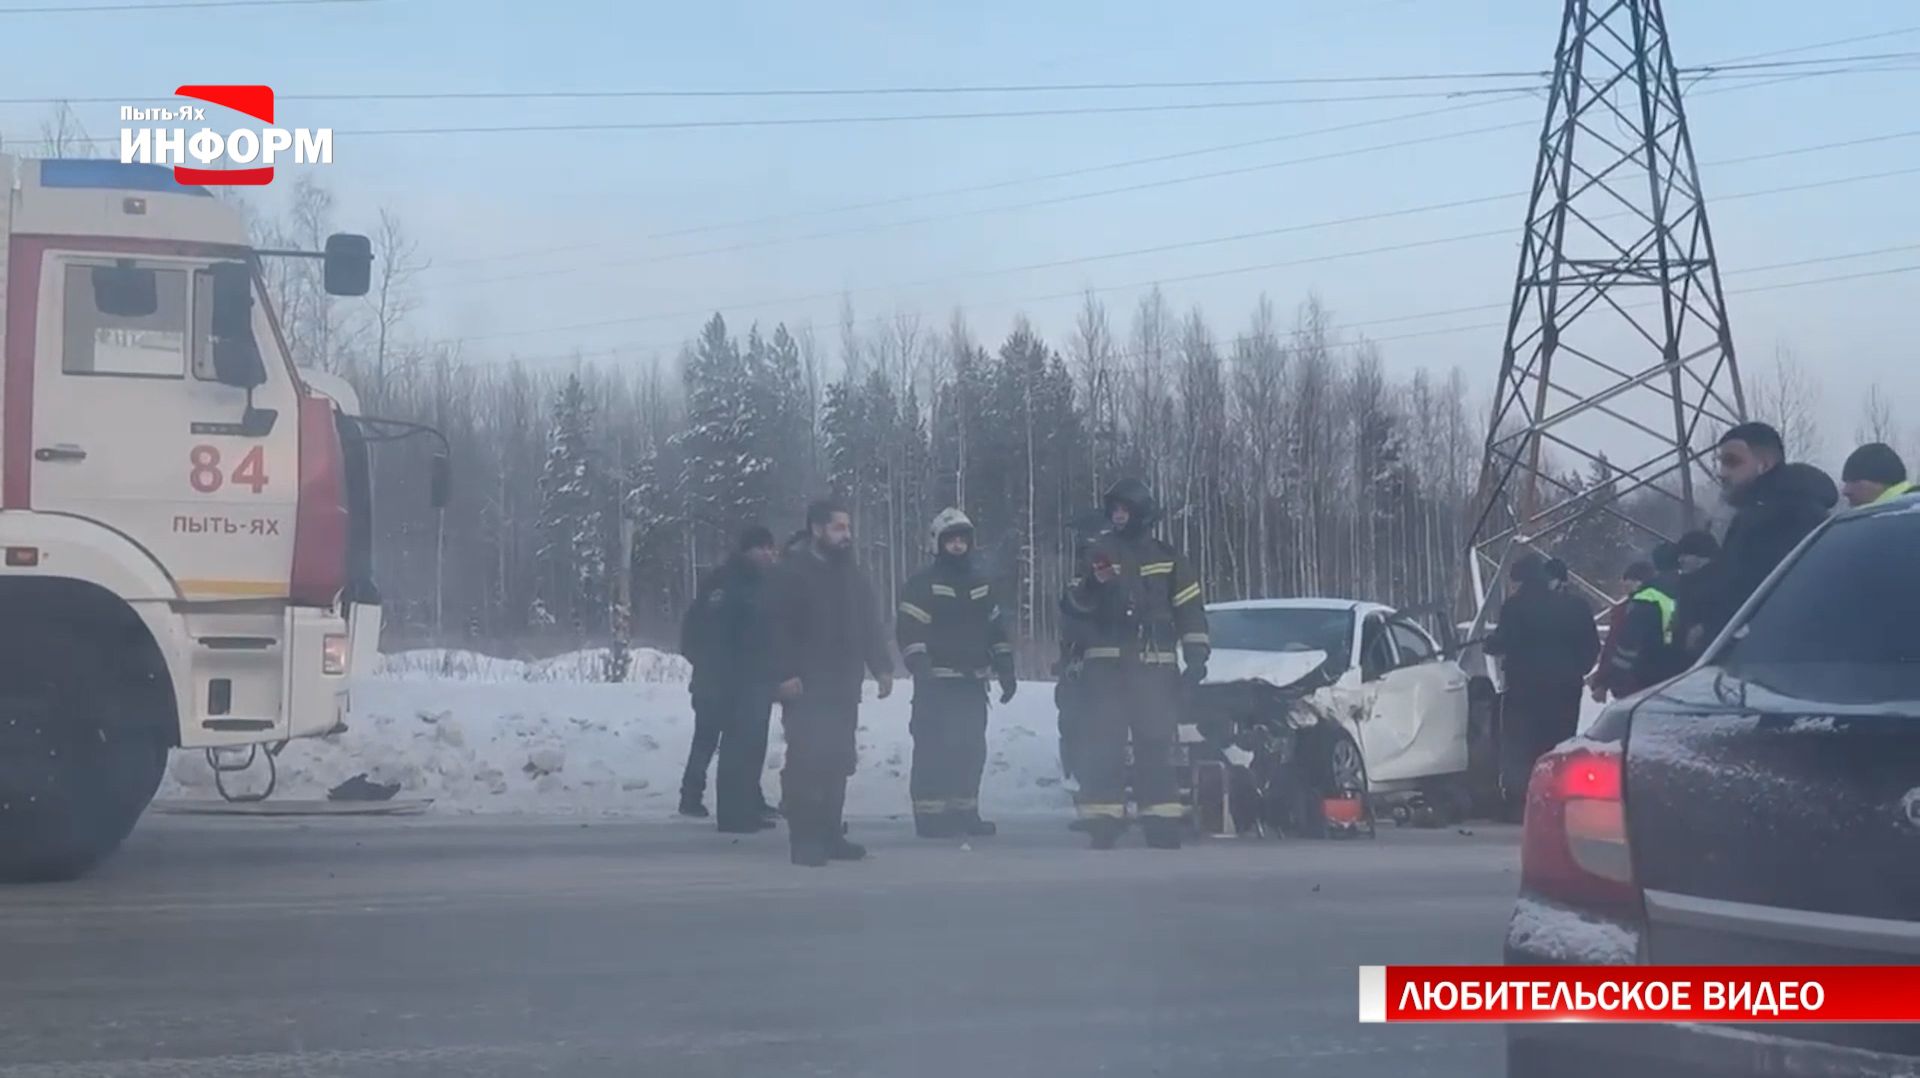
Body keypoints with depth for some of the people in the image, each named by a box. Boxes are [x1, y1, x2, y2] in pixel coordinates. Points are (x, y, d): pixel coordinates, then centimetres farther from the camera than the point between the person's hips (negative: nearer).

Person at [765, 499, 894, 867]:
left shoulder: (853, 575, 16)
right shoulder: (792, 574, -7)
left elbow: (870, 625, 20)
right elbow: (777, 627, -13)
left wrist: (881, 667, 10)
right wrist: (784, 674, -19)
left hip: (844, 687, 7)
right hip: (806, 689, -7)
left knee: (837, 762, 8)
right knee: (807, 761, -11)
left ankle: (831, 834, 15)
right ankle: (805, 840, -8)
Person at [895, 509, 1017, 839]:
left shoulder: (980, 586, 16)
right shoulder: (923, 585, -5)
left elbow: (997, 629, 20)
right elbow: (907, 630, -12)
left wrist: (1005, 670, 14)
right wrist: (920, 668, -23)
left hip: (972, 683, 7)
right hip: (936, 684, -7)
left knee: (971, 749, 9)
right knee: (934, 750, -9)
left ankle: (964, 811, 18)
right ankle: (929, 815, -7)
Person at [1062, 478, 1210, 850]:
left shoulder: (1166, 558, 9)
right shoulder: (1098, 552, 9)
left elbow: (1190, 608, 10)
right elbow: (1074, 605, 5)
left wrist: (1196, 654, 1)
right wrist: (1090, 586, -16)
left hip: (1155, 665, 0)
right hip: (1106, 664, 0)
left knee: (1156, 742, -1)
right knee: (1103, 743, -5)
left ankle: (1161, 819, 3)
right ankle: (1102, 819, -4)